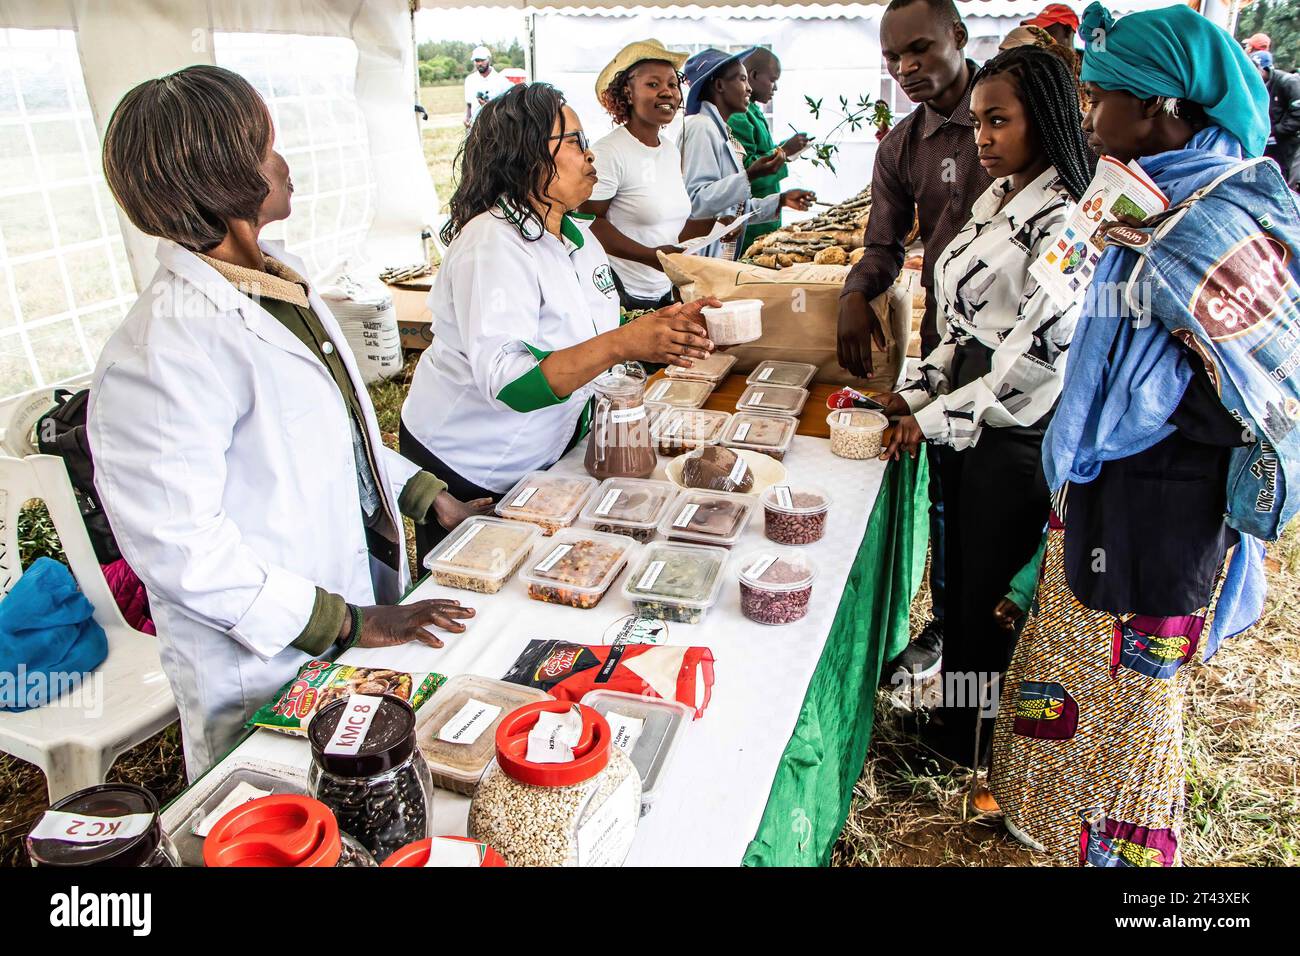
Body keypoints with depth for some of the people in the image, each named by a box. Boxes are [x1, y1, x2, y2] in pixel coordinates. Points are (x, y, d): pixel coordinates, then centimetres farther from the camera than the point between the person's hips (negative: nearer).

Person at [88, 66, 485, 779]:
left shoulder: (278, 278, 3)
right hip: (271, 666, -8)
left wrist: (432, 500, 8)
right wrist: (344, 622, -21)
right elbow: (177, 546, -24)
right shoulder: (163, 351, -26)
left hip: (364, 582, 8)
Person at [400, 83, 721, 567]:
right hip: (466, 469, -7)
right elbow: (507, 382, -37)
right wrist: (622, 345, -45)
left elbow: (586, 333, 12)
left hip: (543, 455, 8)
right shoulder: (492, 244, -25)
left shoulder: (577, 235, 4)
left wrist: (665, 323, -5)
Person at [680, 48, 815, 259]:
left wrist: (781, 200, 13)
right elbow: (697, 202, -19)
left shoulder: (724, 132, 18)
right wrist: (749, 177, -23)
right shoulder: (702, 127, -9)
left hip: (723, 256, 9)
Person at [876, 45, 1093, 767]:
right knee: (959, 577, 19)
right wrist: (920, 395, 5)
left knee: (991, 592, 7)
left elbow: (1036, 360, -21)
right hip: (968, 423, 8)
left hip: (1018, 437, -8)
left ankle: (977, 742, 30)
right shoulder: (997, 202, 10)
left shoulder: (1063, 224, -18)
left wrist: (937, 419, -15)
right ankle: (958, 716, 39)